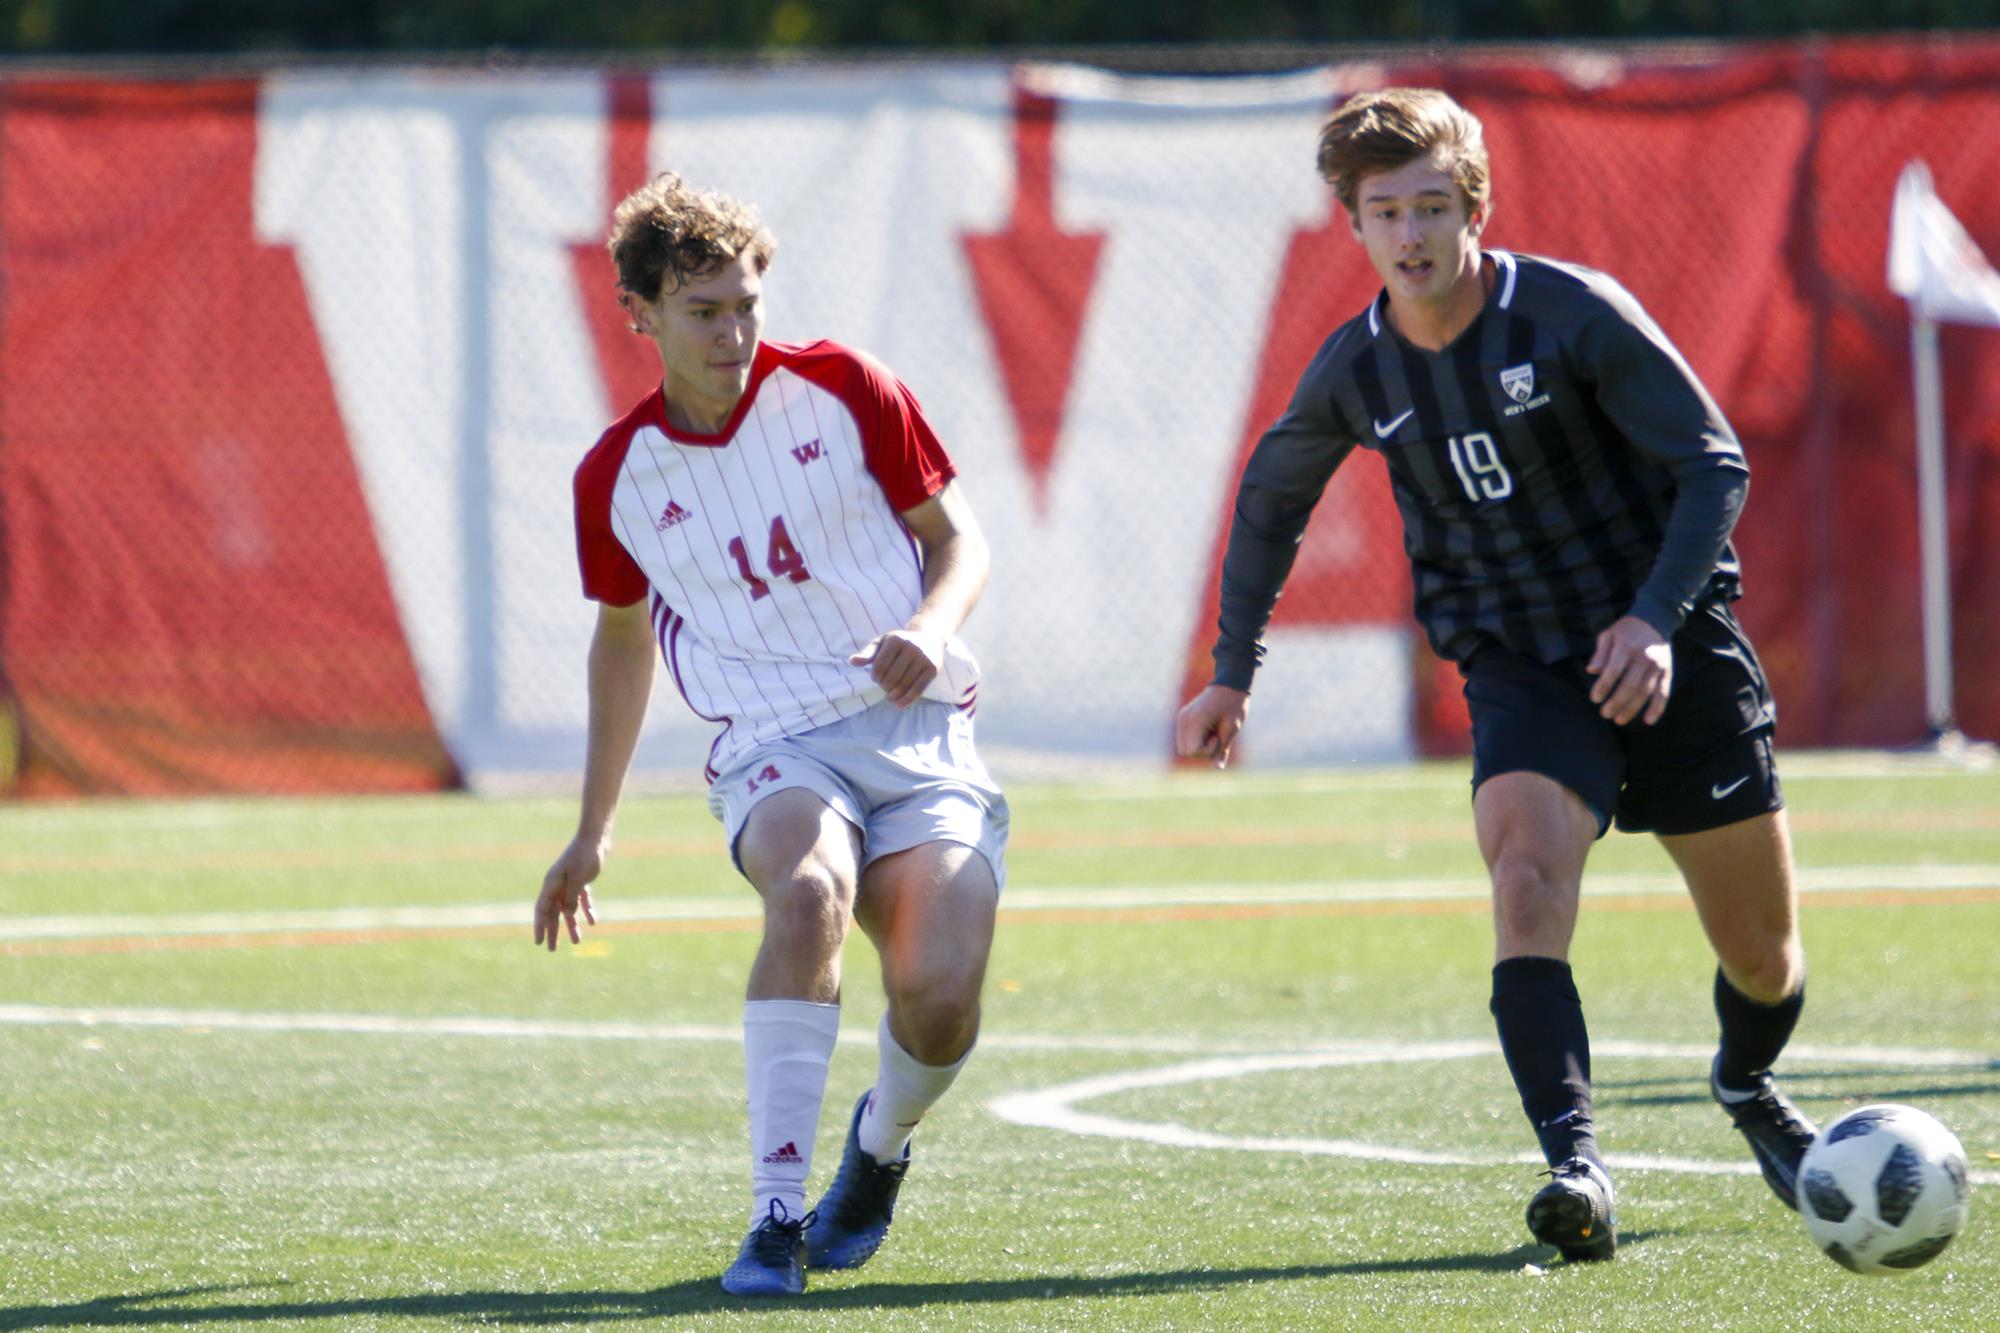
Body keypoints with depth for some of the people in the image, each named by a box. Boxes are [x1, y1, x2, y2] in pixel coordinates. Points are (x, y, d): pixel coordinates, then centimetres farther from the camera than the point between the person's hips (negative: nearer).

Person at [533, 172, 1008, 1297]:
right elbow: (624, 633, 23)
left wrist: (931, 628, -14)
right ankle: (777, 1216, -35)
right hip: (775, 748, 0)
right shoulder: (617, 477, 6)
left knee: (941, 995, -22)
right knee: (810, 888, -37)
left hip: (918, 731, 0)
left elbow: (960, 539, 9)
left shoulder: (841, 390, 1)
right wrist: (595, 829, 28)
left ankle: (880, 1145, 17)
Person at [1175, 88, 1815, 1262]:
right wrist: (1233, 674, 20)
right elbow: (1272, 497, 19)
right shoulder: (1357, 372, -1)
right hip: (1521, 669, 1)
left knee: (1762, 954, 7)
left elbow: (1716, 466, -11)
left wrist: (1656, 617, -25)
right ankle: (1577, 1165, -40)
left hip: (1668, 653, -1)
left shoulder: (1575, 314, -14)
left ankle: (1750, 1091, 43)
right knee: (1528, 874, -29)